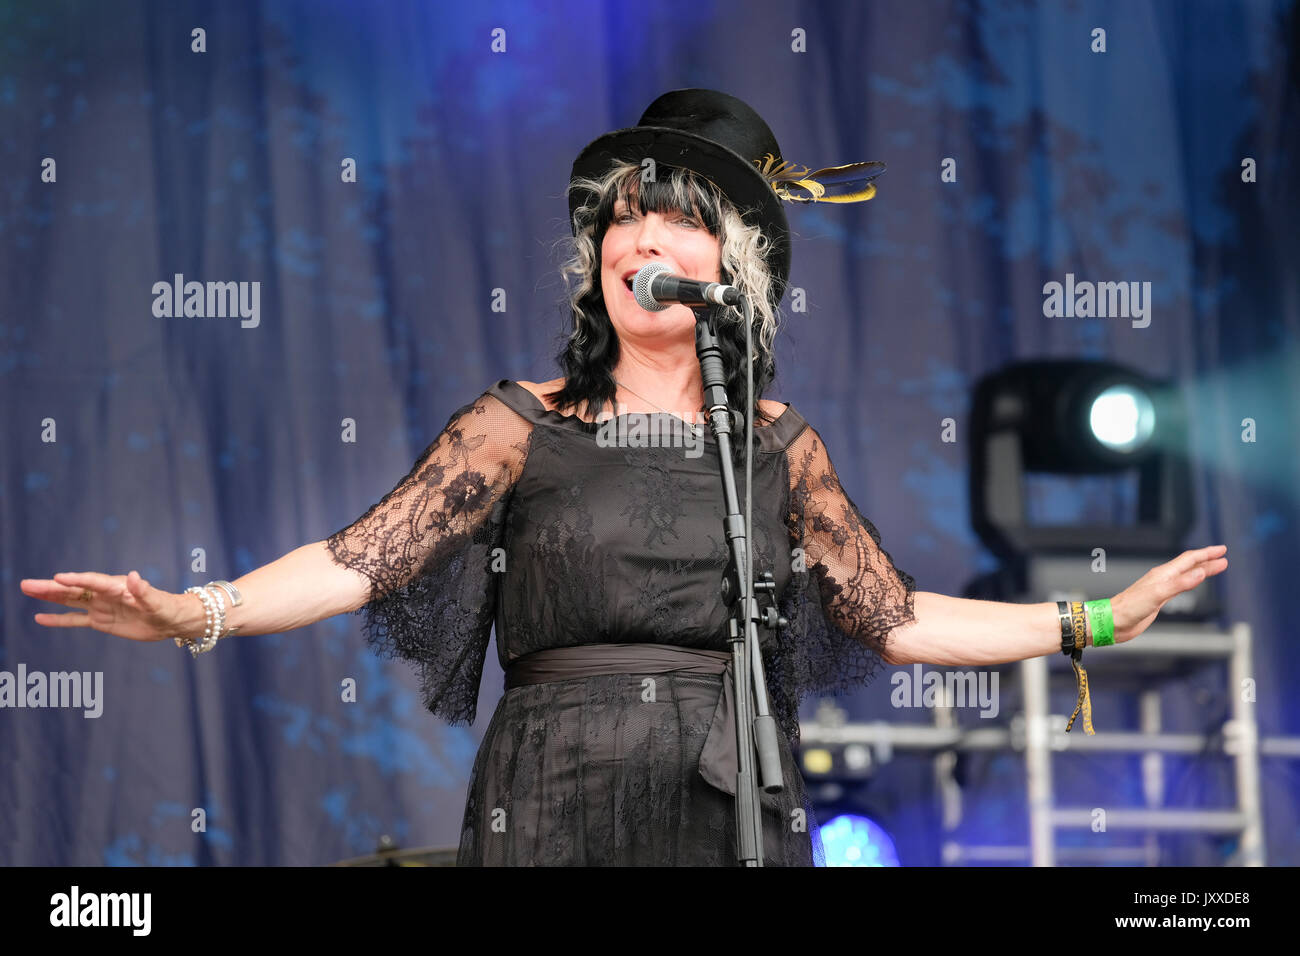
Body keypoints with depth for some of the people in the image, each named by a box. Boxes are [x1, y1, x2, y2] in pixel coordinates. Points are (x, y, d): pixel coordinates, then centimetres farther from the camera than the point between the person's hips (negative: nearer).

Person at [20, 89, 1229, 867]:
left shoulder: (778, 446, 12)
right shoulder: (524, 424, 4)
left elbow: (896, 619, 17)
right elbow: (362, 557, -4)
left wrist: (1093, 620, 14)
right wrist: (199, 612, -20)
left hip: (736, 810, 2)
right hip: (560, 804, -2)